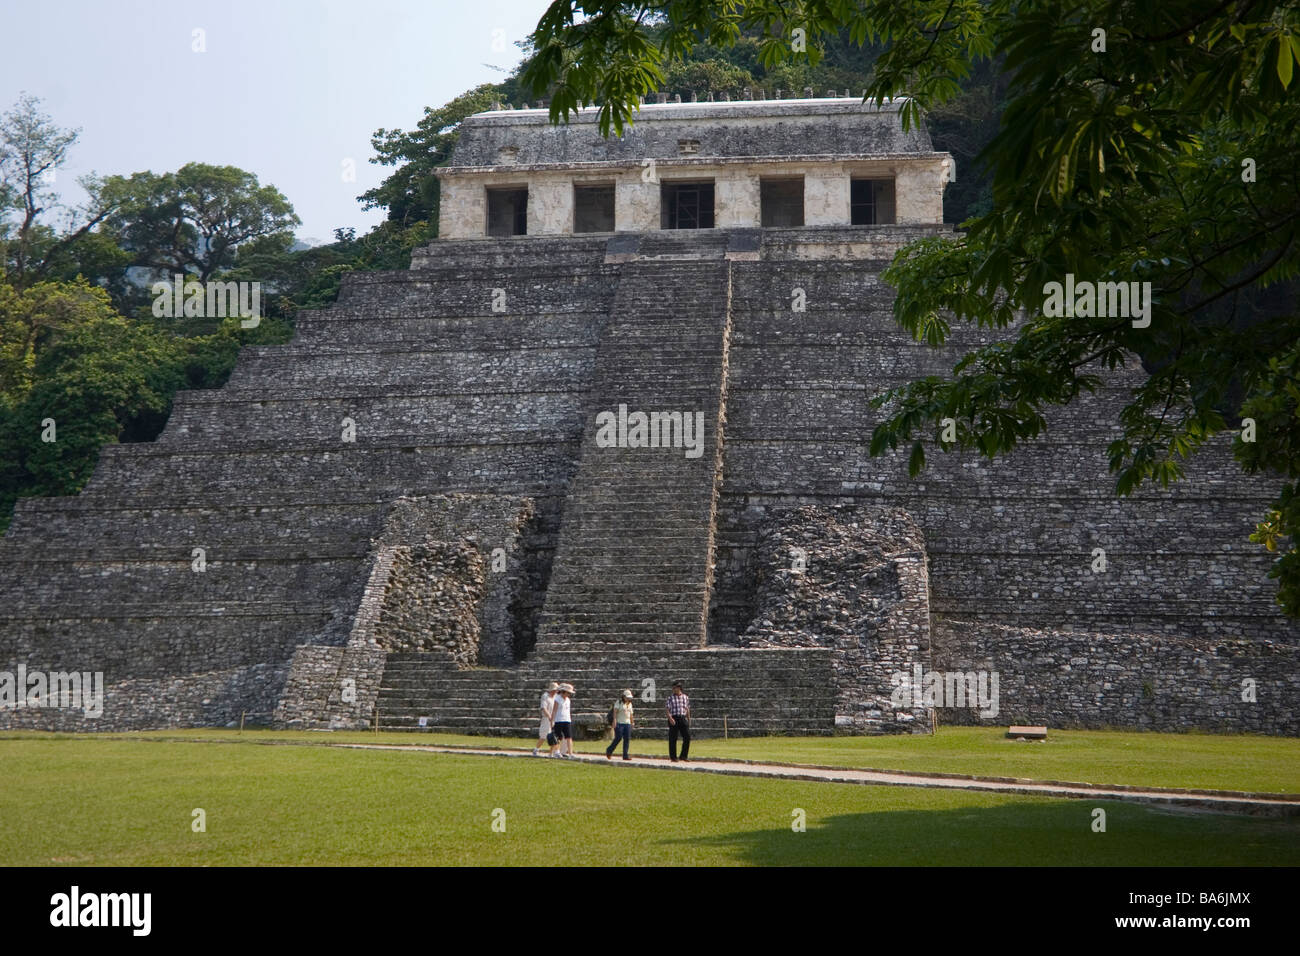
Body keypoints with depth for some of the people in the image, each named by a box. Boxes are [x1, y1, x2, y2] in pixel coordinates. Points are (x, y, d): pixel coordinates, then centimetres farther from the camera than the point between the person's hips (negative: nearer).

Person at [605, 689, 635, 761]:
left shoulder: (629, 704, 15)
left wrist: (632, 722, 17)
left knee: (627, 739, -2)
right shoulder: (618, 702, -4)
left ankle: (625, 756, 0)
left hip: (627, 723, 6)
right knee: (617, 739, -7)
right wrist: (614, 721, -22)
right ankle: (608, 751, 13)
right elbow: (615, 712, -12)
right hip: (619, 723, -6)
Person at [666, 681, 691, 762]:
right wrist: (670, 718, -19)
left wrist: (689, 719, 17)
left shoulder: (685, 697, 12)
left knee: (687, 737, -4)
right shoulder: (670, 697, 2)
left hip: (683, 718, 3)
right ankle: (673, 757, 6)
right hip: (673, 719, -3)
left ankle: (684, 755, 8)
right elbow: (668, 709, -4)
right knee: (673, 738, -2)